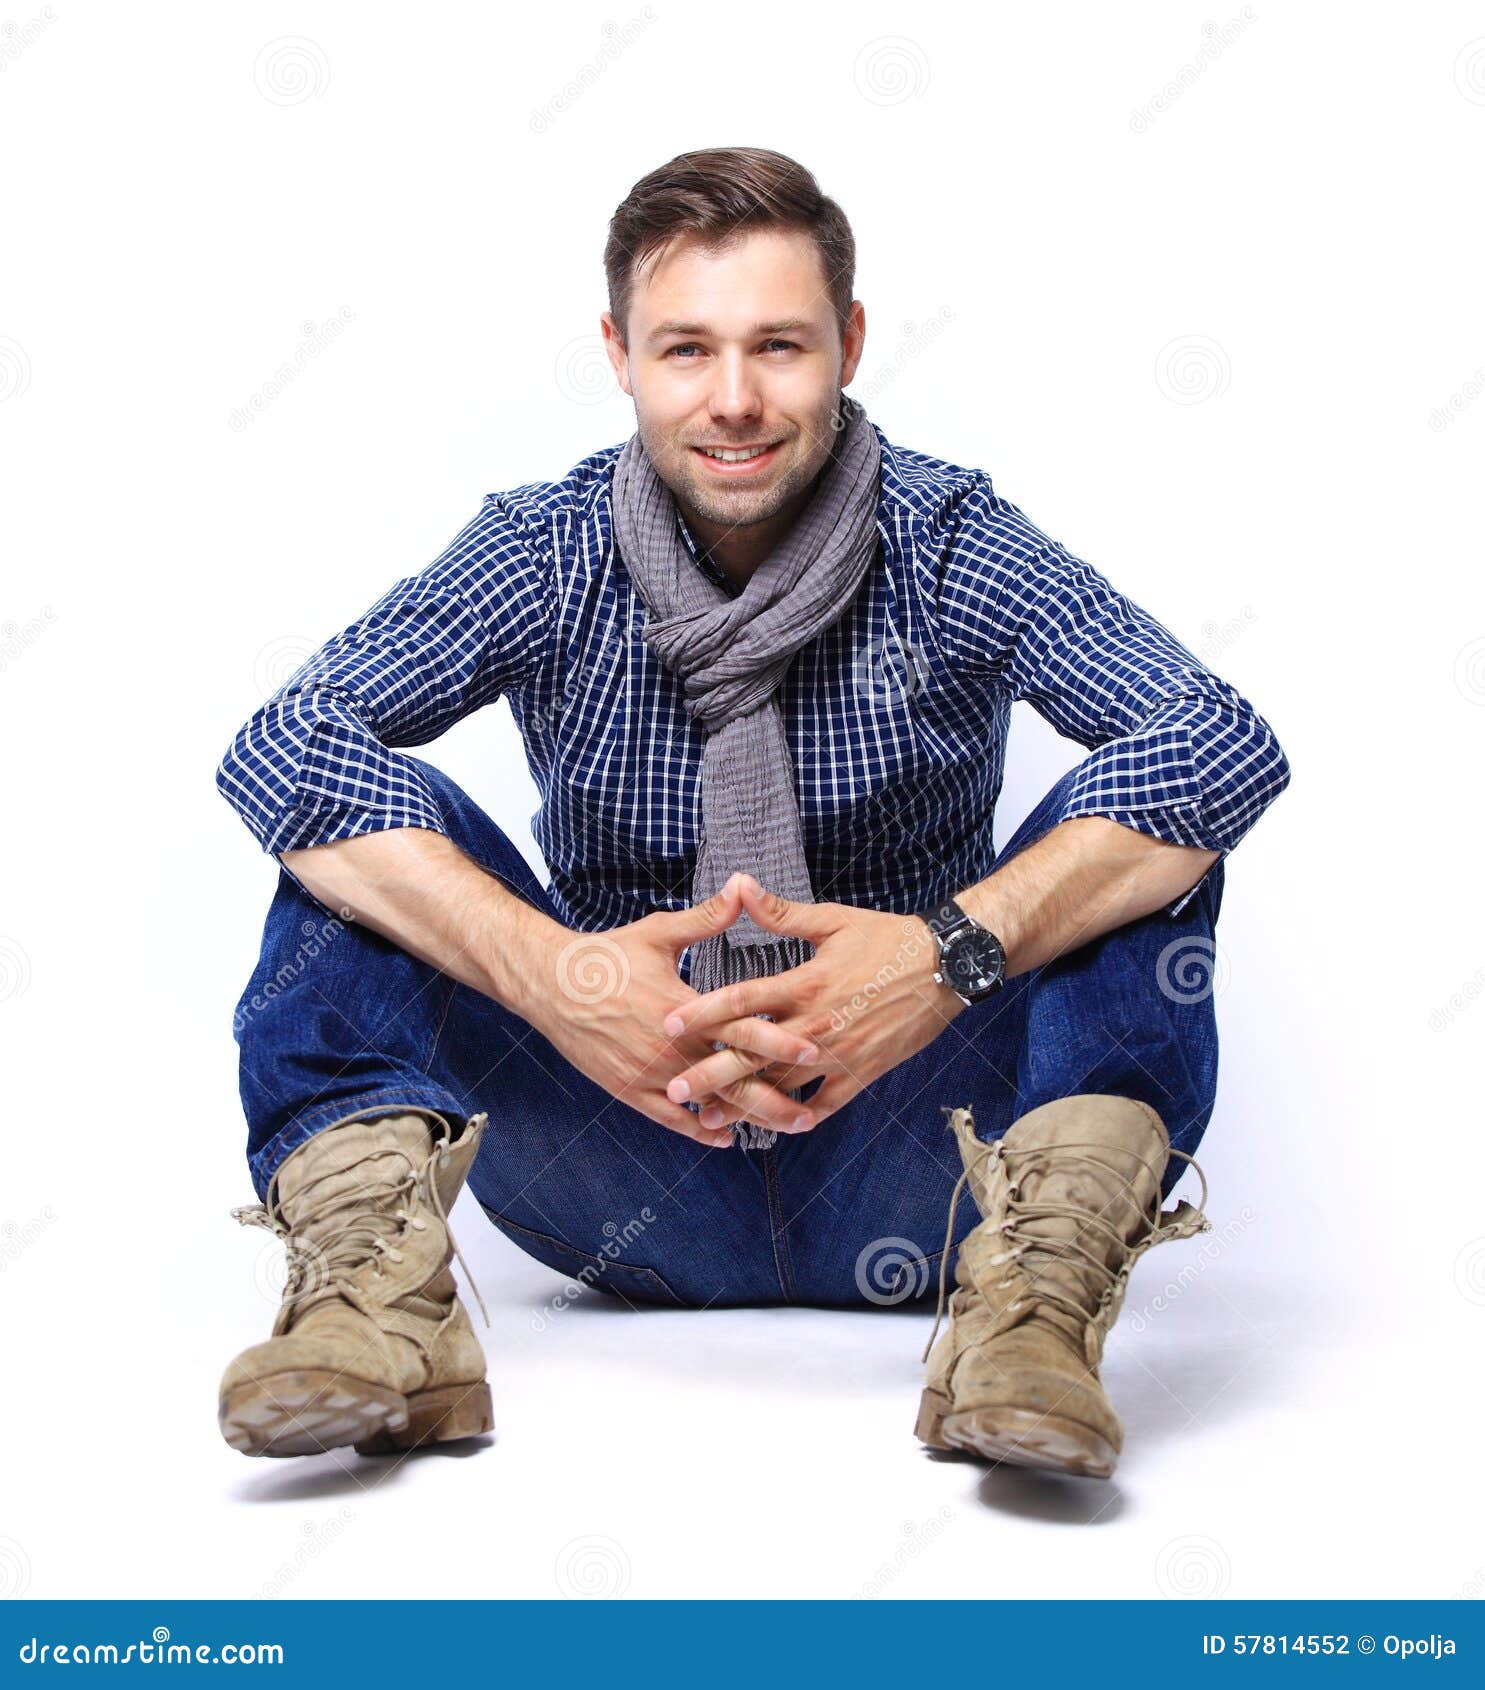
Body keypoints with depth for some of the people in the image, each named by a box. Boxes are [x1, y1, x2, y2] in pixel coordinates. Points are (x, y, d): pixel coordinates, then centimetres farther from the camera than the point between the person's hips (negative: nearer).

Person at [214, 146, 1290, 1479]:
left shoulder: (951, 546, -7)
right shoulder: (546, 555, -4)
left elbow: (1227, 746, -21)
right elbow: (280, 747, -19)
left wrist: (954, 954, -35)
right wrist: (547, 973, -32)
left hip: (903, 1196, 0)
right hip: (631, 1180, 1)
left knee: (1138, 832, -20)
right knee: (367, 823, -15)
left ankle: (1038, 1297, -32)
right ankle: (379, 1291, -27)